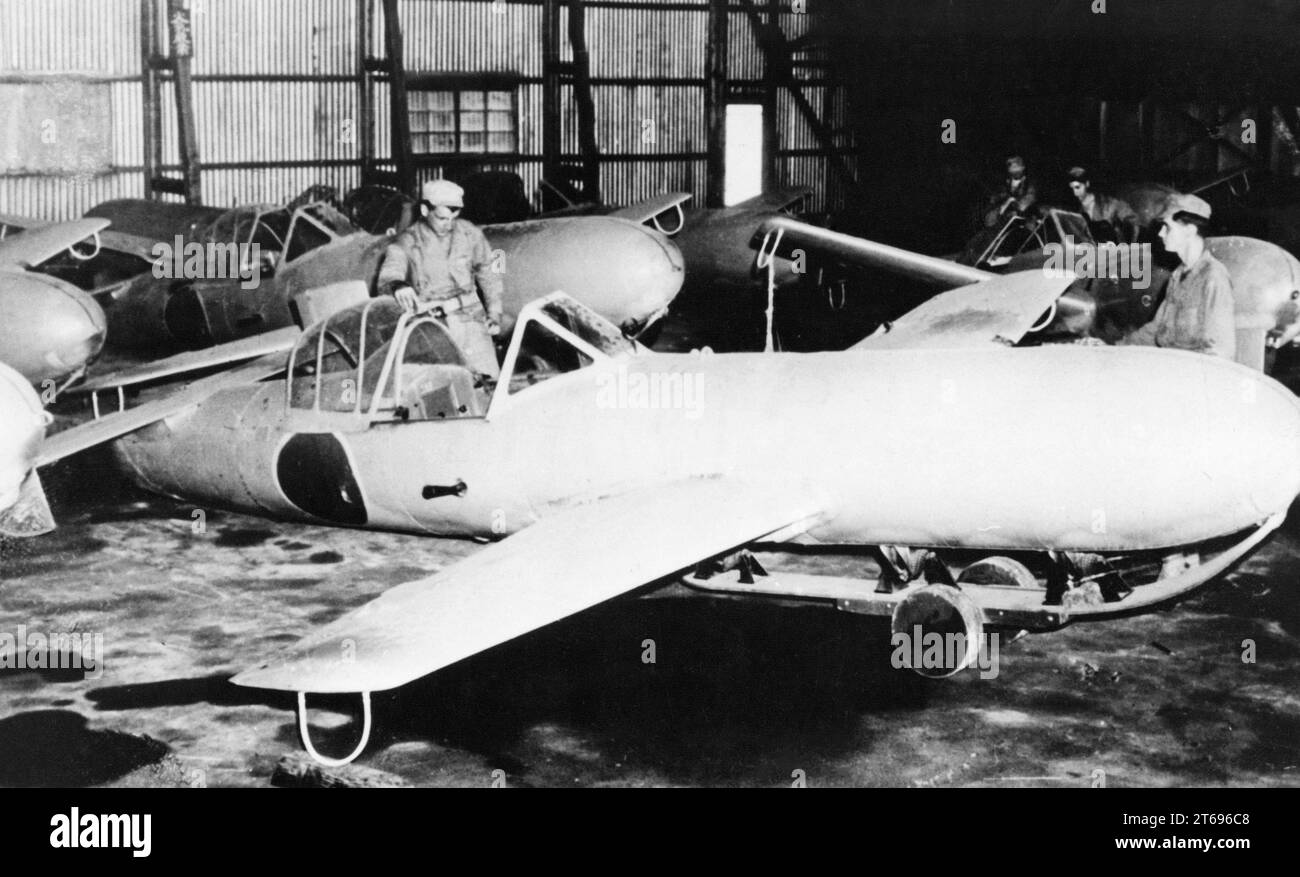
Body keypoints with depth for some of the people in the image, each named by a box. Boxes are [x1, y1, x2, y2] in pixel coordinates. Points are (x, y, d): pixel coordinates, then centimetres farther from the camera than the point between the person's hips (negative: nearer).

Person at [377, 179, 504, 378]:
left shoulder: (469, 233, 6)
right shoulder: (406, 244, -2)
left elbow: (488, 275, 18)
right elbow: (387, 279, -15)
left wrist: (494, 314, 11)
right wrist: (398, 286, -39)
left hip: (470, 318, 2)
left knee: (489, 380, -10)